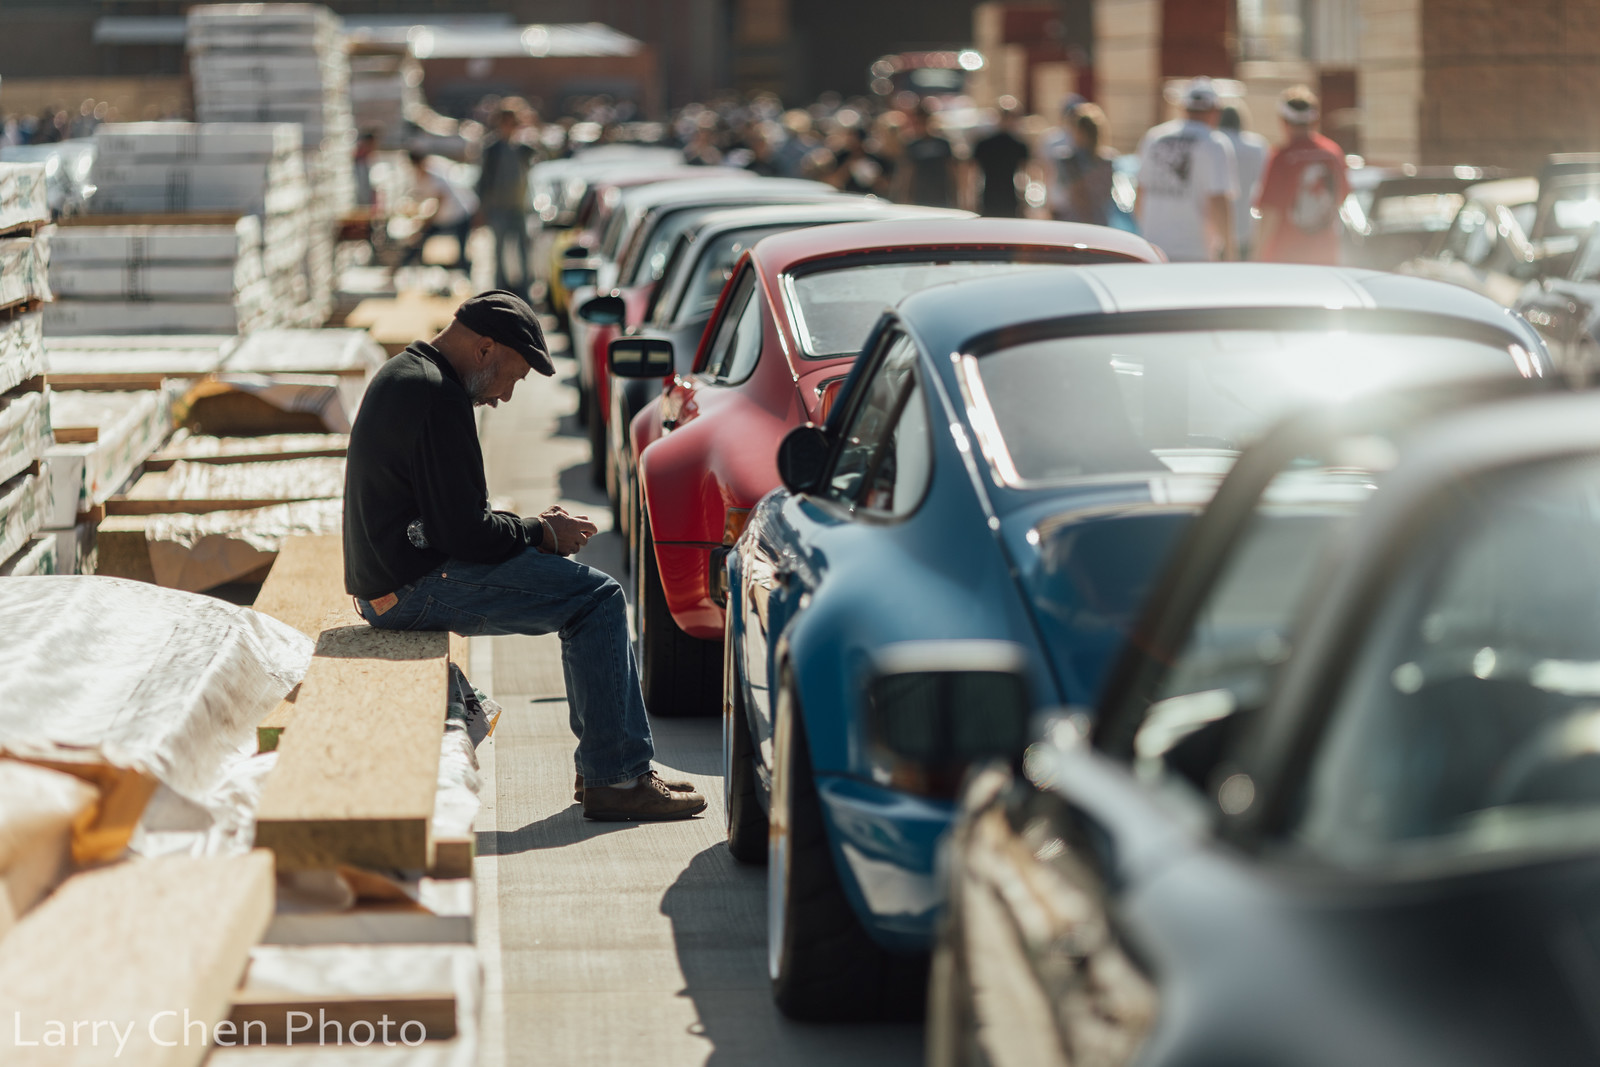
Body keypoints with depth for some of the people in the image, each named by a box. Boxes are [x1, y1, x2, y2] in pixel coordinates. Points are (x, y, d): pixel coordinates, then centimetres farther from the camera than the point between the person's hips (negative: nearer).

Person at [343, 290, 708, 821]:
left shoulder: (402, 375, 17)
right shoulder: (439, 399, -18)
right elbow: (464, 533, -21)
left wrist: (528, 527, 11)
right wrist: (539, 533, -5)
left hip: (389, 582, 11)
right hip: (417, 587, -11)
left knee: (594, 596, 17)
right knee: (597, 597, -12)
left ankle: (606, 762, 16)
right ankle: (615, 778, -11)